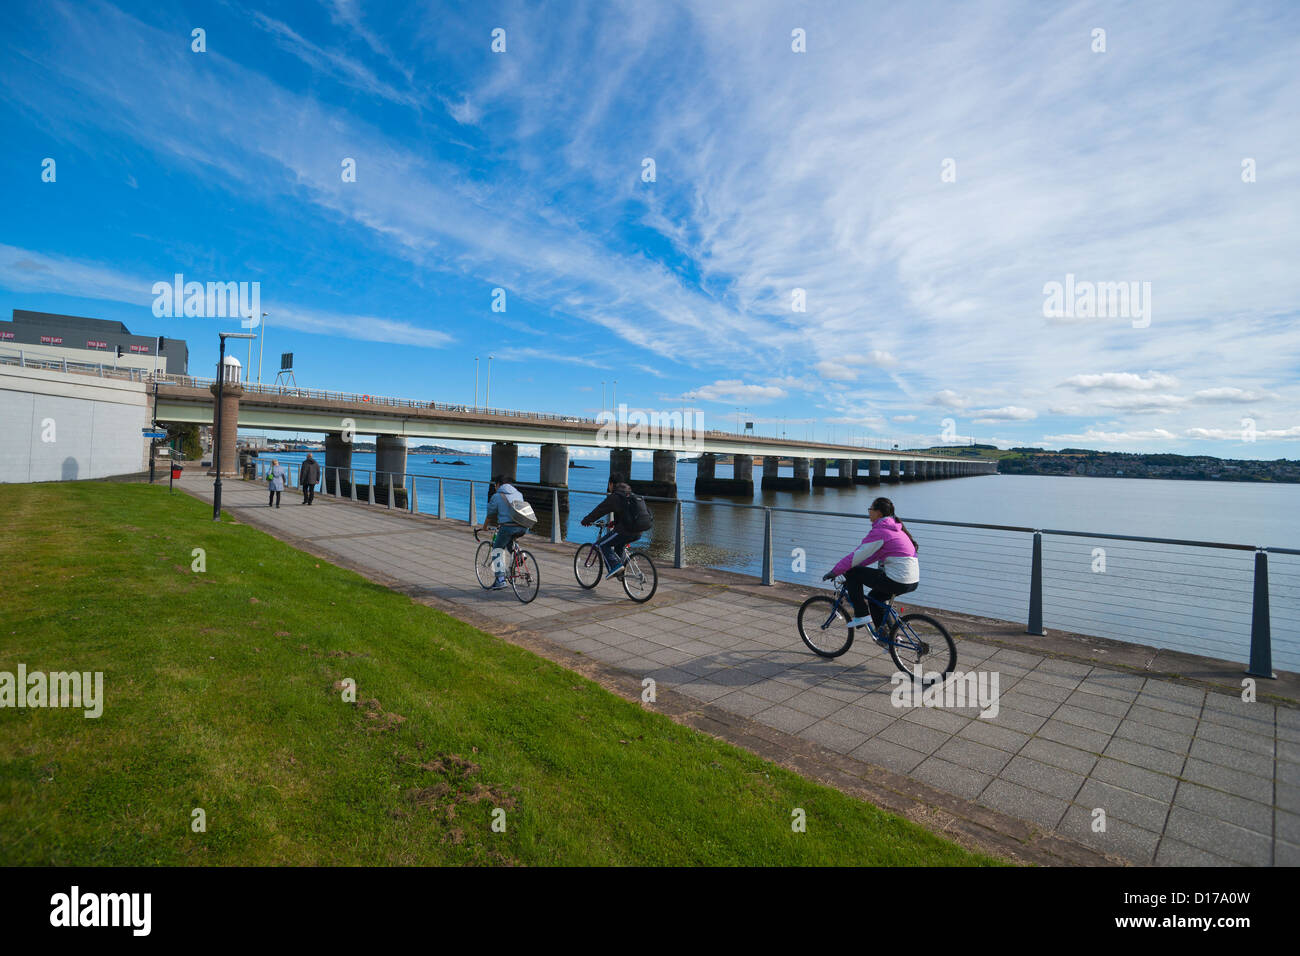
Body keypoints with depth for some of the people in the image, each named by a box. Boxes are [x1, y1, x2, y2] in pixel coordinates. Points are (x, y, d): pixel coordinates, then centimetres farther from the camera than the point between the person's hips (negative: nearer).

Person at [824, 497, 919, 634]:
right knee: (874, 597, 28)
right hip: (913, 581, 10)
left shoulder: (879, 531, -13)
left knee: (852, 572, -1)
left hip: (897, 581, -10)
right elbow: (873, 554, 22)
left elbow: (856, 557, -12)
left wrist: (833, 572, -3)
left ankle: (861, 615, 4)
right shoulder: (894, 528, 16)